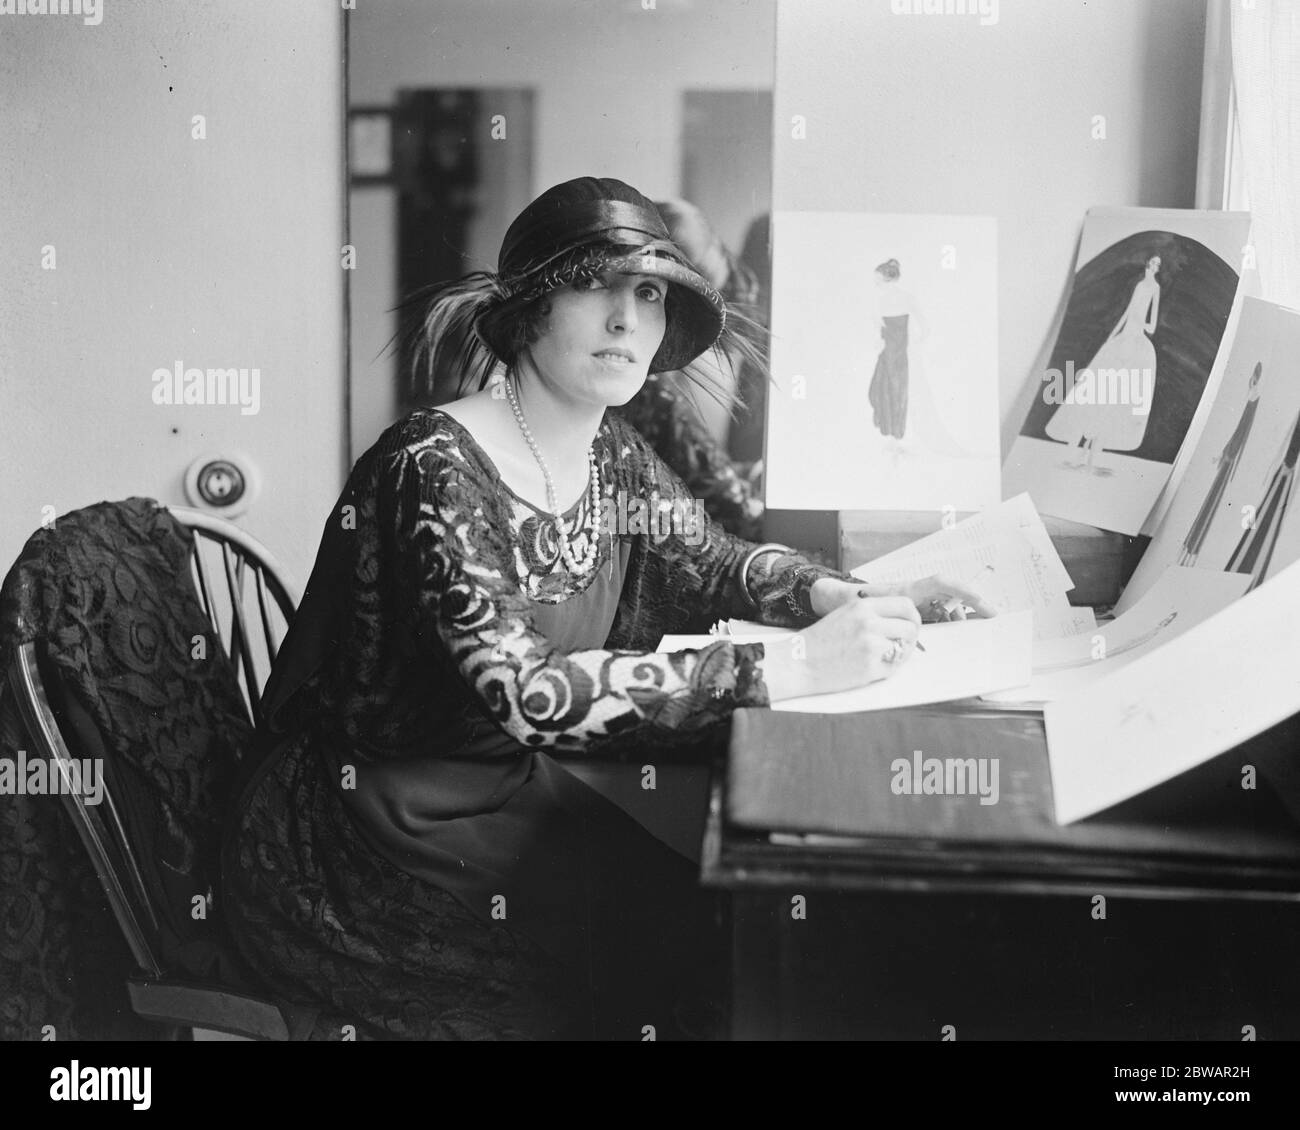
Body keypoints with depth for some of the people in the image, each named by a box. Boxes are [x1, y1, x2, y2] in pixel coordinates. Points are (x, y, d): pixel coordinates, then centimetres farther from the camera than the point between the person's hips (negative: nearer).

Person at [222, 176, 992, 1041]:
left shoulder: (610, 451, 0)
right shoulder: (436, 469, -23)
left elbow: (713, 561, 11)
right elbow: (520, 688, -33)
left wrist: (847, 601, -11)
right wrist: (791, 667, -36)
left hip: (509, 791, 7)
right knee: (681, 932, -15)